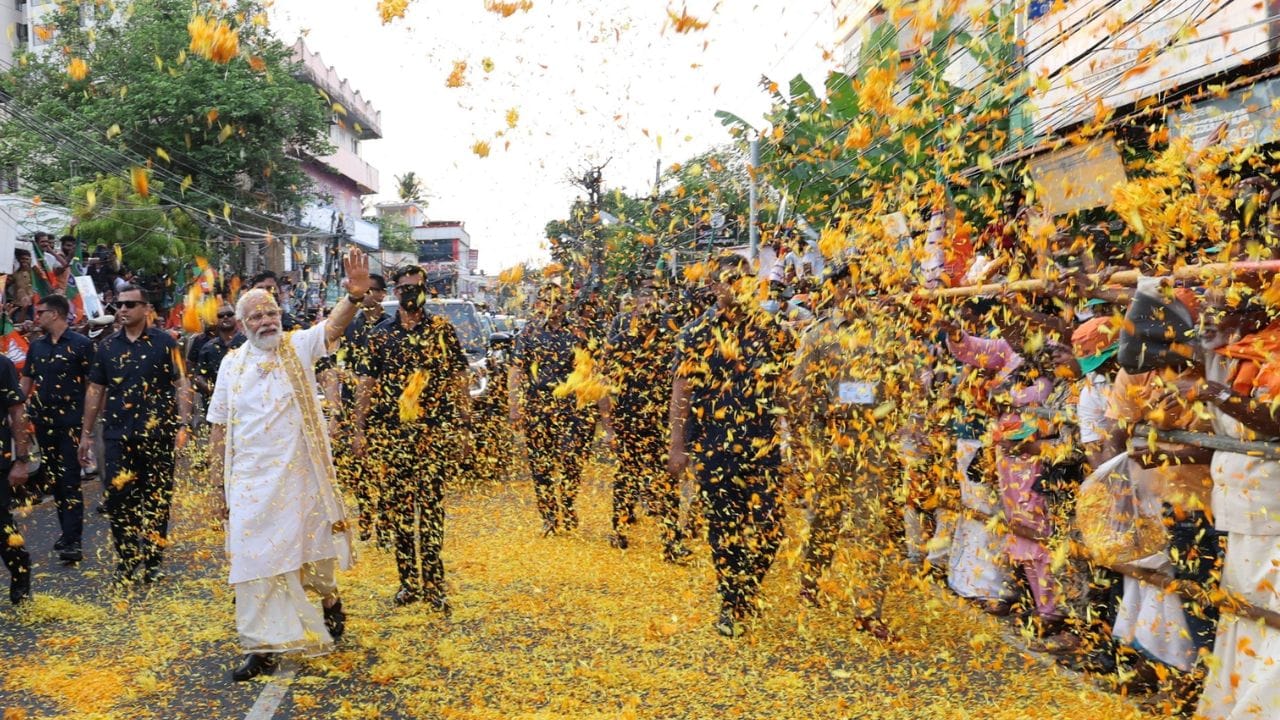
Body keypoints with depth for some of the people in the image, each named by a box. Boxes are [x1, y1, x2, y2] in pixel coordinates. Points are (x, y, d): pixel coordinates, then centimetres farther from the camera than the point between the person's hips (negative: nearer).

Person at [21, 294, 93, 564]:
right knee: (55, 479, 12)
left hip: (71, 422, -6)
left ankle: (72, 541, -10)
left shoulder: (81, 344, -7)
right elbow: (26, 380, 15)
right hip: (44, 421, 6)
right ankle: (67, 531, 22)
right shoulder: (37, 346, 11)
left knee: (71, 481, -8)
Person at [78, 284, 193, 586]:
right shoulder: (108, 346, 9)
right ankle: (127, 561, 15)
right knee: (117, 498, 0)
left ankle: (153, 562, 18)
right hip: (118, 434, 3)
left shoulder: (164, 343, -2)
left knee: (157, 499, 5)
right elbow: (95, 390, 13)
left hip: (157, 434, -3)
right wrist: (86, 433, 11)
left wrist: (183, 425, -12)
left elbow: (181, 385, -3)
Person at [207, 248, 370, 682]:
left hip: (301, 475, -1)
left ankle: (330, 598, 42)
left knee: (313, 548, 13)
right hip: (252, 480, 1)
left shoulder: (299, 347, -2)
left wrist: (355, 297, -43)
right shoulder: (232, 364, 3)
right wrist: (220, 487, 3)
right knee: (256, 557, 1)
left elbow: (334, 326, -22)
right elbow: (219, 430, 6)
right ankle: (264, 648, 9)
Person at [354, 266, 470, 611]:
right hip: (391, 433, 2)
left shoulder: (442, 330, 4)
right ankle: (408, 581, 16)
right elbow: (366, 385, 8)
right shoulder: (380, 335, 8)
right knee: (399, 505, 6)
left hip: (435, 430, -2)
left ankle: (433, 584, -1)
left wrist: (461, 426, -1)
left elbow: (459, 380, 5)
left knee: (431, 502, -5)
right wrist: (360, 432, 4)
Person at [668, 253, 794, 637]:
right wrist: (677, 445, -4)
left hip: (764, 443, 1)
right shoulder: (696, 334, 2)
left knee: (768, 525, -2)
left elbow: (789, 385, 8)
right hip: (712, 445, -1)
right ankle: (734, 604, 20)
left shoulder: (773, 330, 5)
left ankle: (741, 596, 21)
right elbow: (681, 392, 1)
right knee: (723, 526, 5)